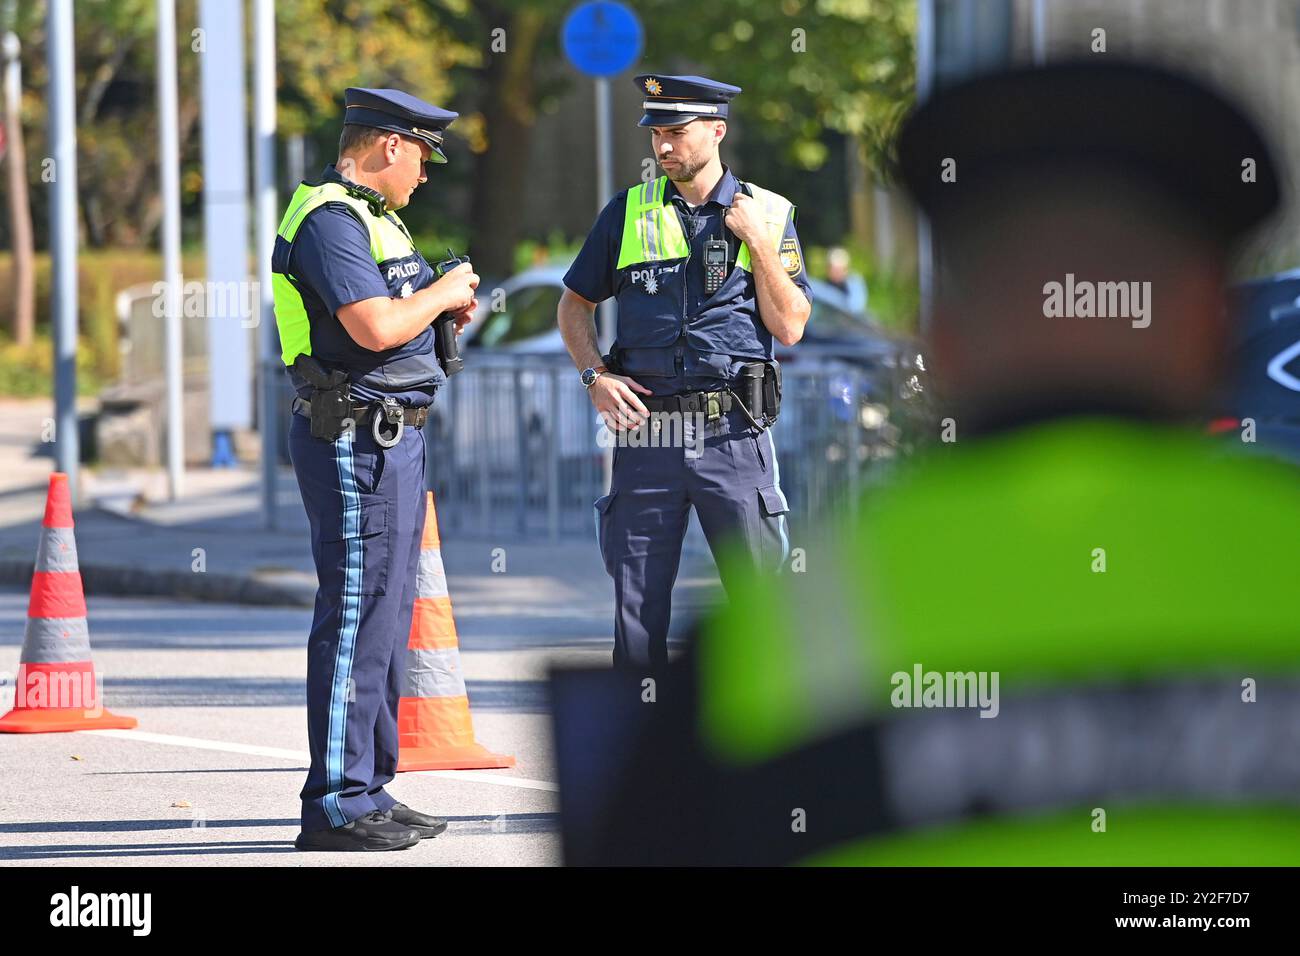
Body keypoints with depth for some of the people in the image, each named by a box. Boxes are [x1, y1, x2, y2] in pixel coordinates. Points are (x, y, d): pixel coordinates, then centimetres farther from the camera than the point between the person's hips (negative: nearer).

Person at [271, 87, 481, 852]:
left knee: (385, 617, 14)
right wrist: (441, 294, -10)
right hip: (357, 439, -11)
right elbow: (375, 328, -25)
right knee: (358, 617, -9)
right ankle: (337, 804, -8)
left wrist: (445, 305, 10)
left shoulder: (367, 216, 18)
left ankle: (369, 789, 20)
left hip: (391, 438, 11)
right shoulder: (330, 221, -16)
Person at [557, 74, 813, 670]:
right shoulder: (629, 211, 9)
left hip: (733, 435, -2)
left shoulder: (767, 213, 6)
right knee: (637, 606, 5)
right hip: (644, 430, 2)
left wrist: (759, 244, -8)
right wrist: (595, 377, 1)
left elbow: (789, 328, 0)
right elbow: (575, 302, 16)